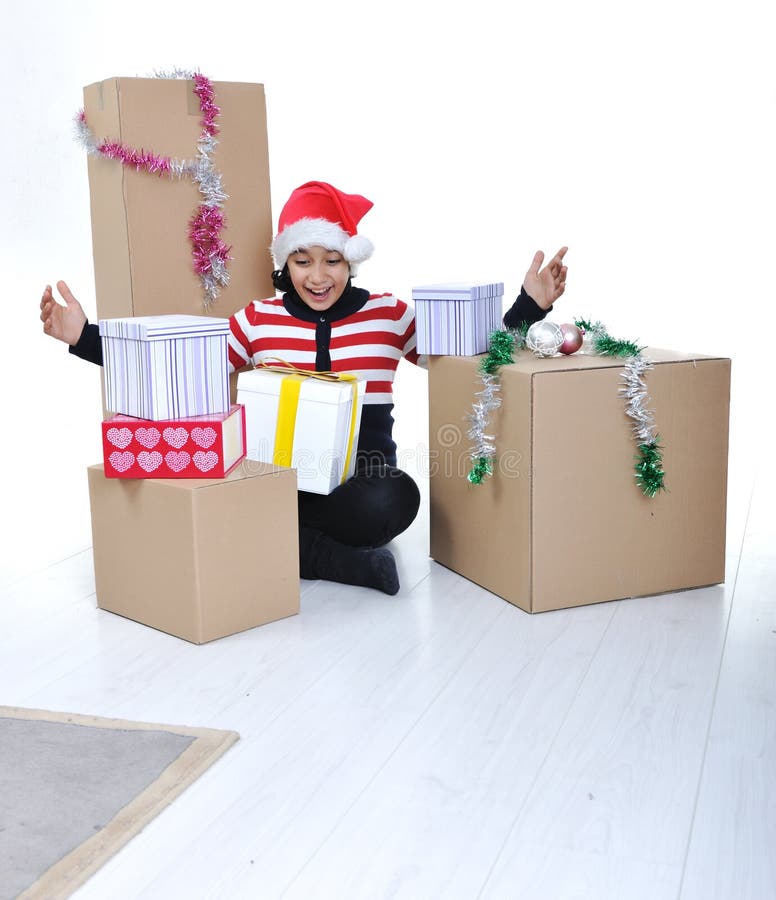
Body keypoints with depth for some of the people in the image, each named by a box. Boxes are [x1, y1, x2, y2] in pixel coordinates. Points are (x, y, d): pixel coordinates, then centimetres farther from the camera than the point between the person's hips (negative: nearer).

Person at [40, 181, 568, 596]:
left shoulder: (389, 316, 7)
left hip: (361, 483, -1)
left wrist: (528, 308, -3)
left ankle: (279, 544, -10)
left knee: (392, 499, -38)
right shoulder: (257, 321, 9)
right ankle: (355, 560, -16)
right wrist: (85, 338, -2)